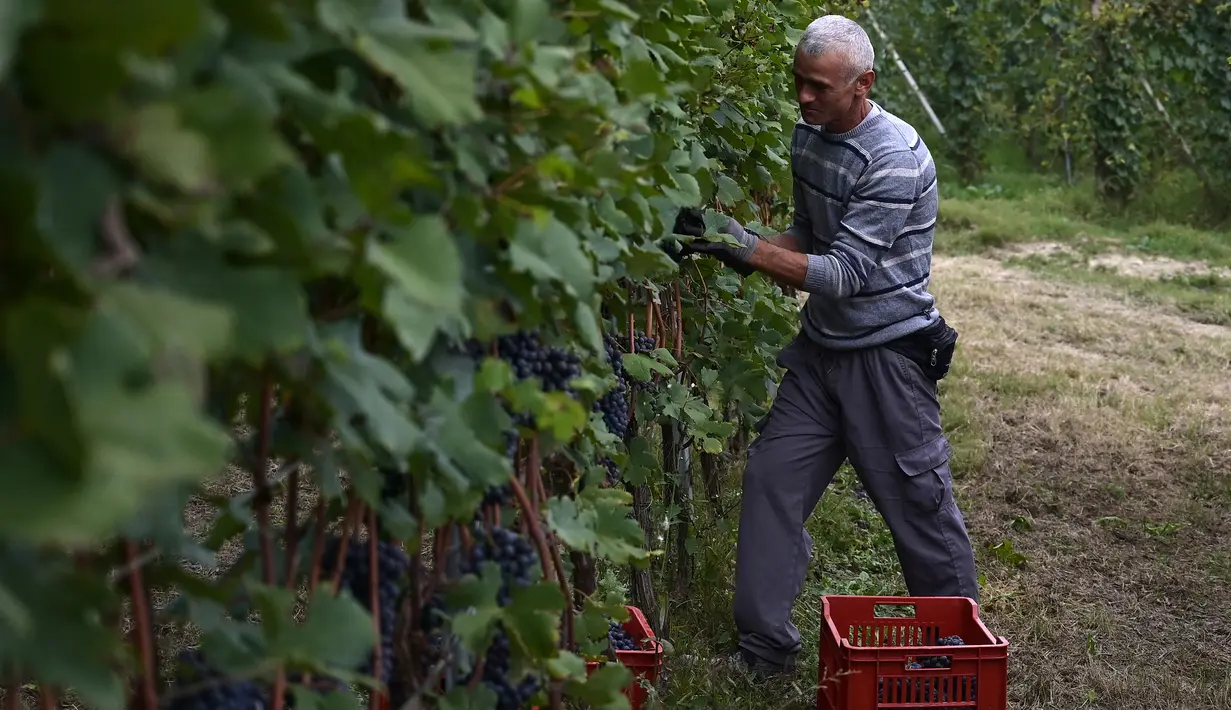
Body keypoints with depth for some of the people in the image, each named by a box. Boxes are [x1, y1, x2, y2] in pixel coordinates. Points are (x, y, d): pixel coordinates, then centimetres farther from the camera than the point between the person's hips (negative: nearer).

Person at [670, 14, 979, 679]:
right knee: (771, 479, 3)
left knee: (918, 500, 1)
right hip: (821, 346, 8)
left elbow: (846, 272, -23)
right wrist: (730, 240, -1)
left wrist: (751, 249, -30)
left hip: (886, 353, -7)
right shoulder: (807, 136, 6)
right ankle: (763, 649, 13)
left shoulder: (896, 158, -20)